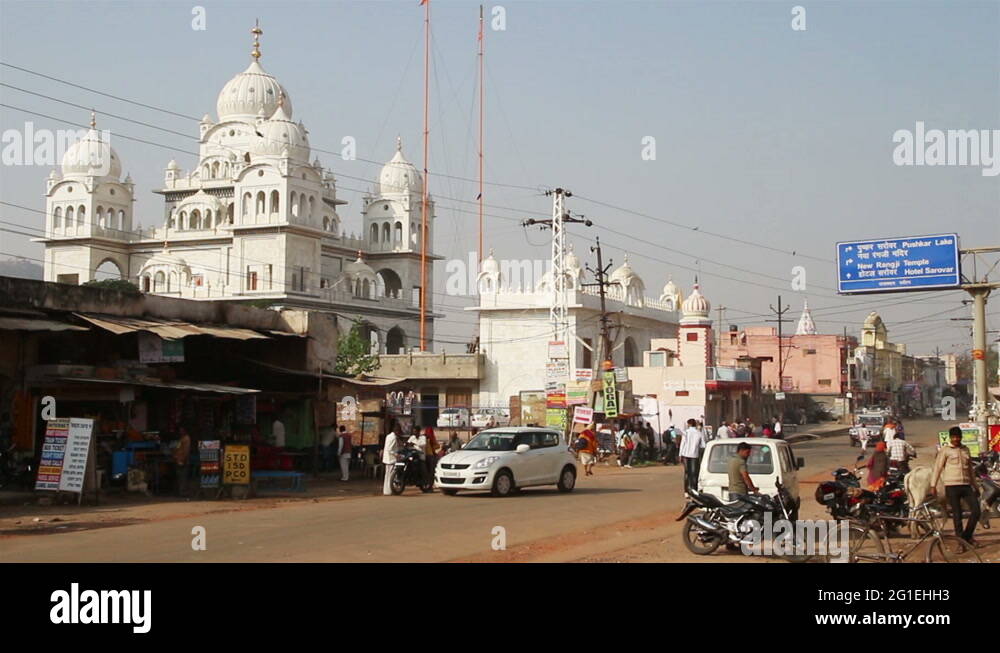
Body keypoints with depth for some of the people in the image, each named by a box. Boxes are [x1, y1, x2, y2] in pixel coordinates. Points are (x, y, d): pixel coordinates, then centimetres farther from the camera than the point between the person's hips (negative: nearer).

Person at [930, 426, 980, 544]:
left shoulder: (965, 449, 16)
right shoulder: (945, 450, 1)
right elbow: (937, 467, -1)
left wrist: (974, 485, 22)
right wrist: (933, 486, -7)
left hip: (966, 485, 5)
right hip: (952, 486, -4)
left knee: (976, 511, -4)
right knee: (957, 515, -2)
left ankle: (967, 536, 13)